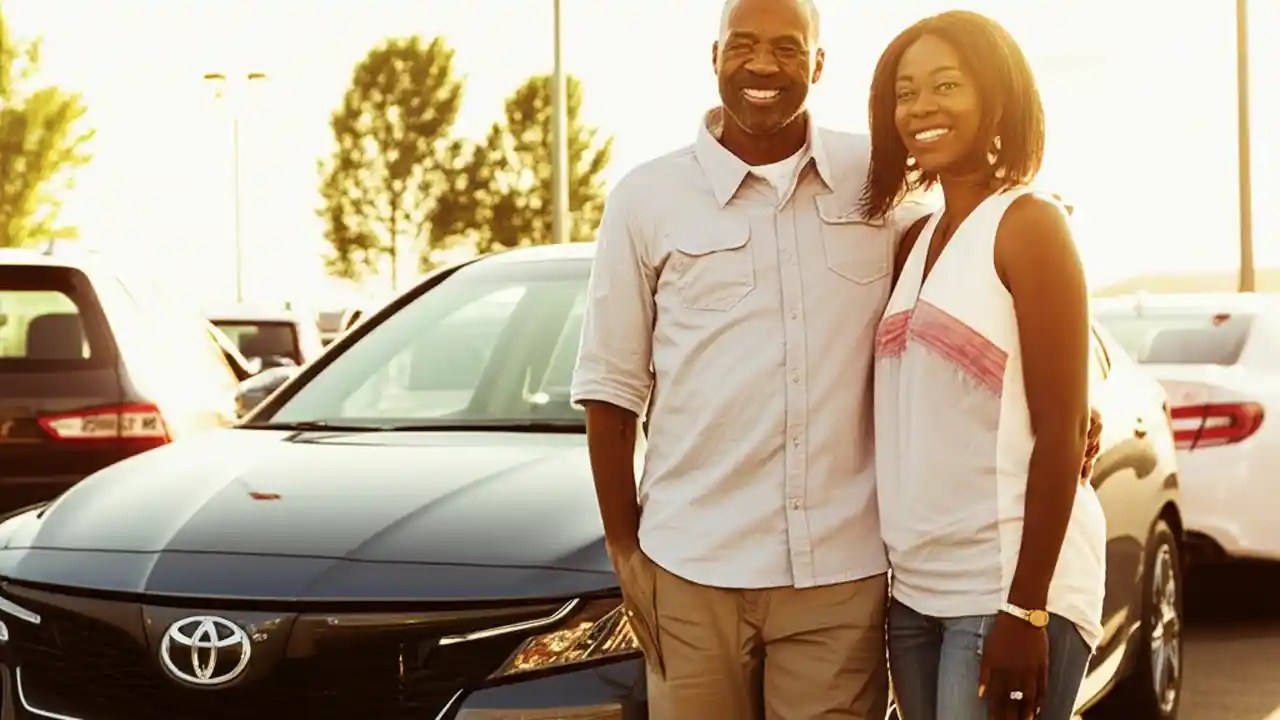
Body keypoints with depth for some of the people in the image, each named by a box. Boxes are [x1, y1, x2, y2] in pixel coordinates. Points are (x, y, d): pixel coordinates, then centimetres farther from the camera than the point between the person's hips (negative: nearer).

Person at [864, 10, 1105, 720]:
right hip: (914, 588, 7)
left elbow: (1061, 431, -12)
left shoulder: (1029, 223, -8)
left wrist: (1027, 607, -17)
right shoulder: (916, 241, 13)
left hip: (1007, 588, -7)